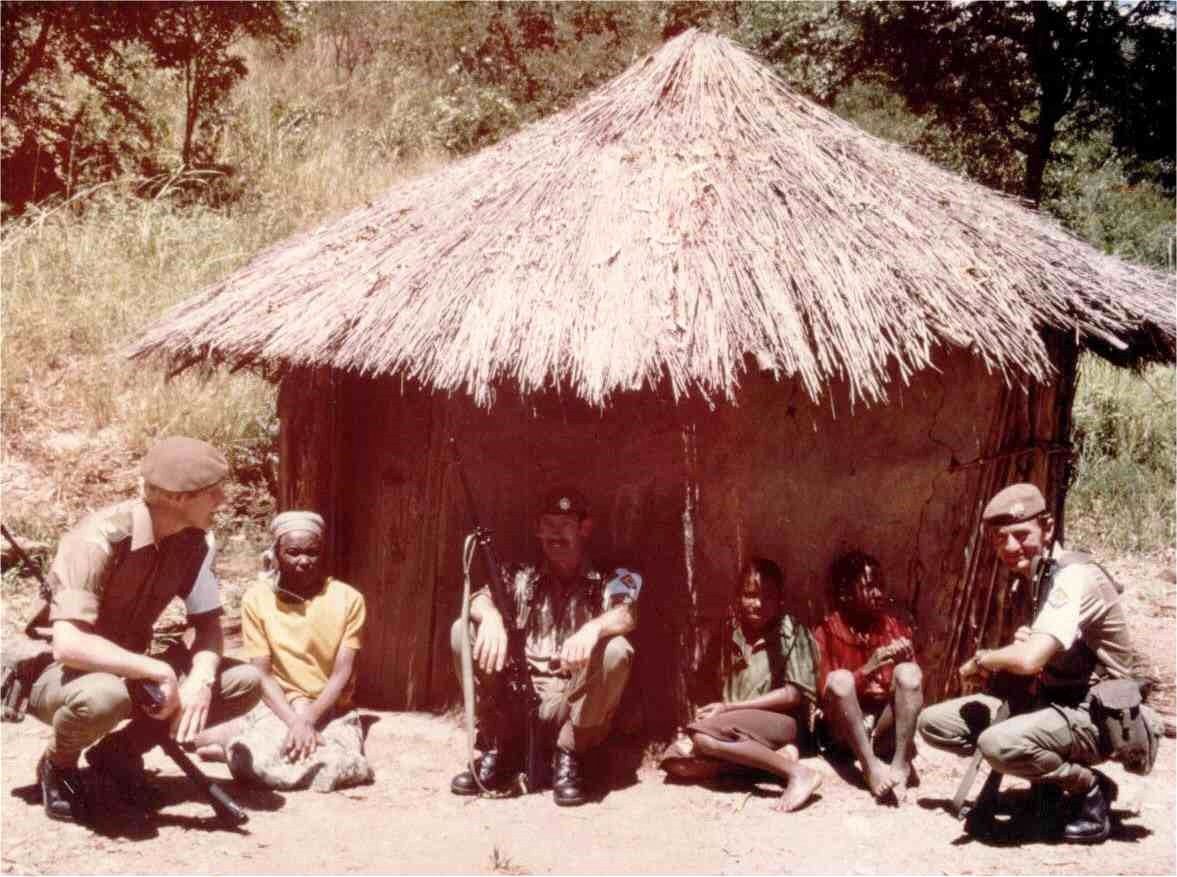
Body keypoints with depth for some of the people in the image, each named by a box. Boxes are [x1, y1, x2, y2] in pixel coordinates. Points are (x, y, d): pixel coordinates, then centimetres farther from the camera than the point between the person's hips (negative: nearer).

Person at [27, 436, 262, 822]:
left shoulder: (195, 540, -7)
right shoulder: (100, 538, -29)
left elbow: (207, 623, -4)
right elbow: (68, 645, -37)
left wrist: (201, 680, -25)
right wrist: (160, 672, -34)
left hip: (131, 672, 6)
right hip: (57, 674, -6)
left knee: (246, 682, -12)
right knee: (103, 696, -41)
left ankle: (121, 750, 6)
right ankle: (58, 763, -5)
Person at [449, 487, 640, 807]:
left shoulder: (608, 581, 7)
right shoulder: (520, 576, 13)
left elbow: (626, 614, -14)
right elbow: (482, 598, -5)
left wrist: (593, 628, -38)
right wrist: (491, 615, -30)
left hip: (575, 705, -2)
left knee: (616, 651, -28)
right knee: (464, 631, -13)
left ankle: (568, 756, -11)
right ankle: (500, 748, -5)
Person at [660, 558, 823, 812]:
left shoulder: (791, 632, -4)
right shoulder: (733, 631, 14)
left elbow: (796, 694, -10)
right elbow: (726, 683, 14)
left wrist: (728, 708, -12)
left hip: (783, 722, -6)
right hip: (740, 729, 6)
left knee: (702, 734, -31)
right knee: (676, 761, -18)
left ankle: (798, 773, -27)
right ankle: (774, 757, -20)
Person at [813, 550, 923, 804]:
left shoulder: (896, 627, 5)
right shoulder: (828, 632, -4)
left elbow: (915, 687, 3)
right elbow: (827, 697, -11)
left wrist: (905, 661, -18)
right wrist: (869, 668, -24)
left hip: (887, 726, 2)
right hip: (846, 731, -2)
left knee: (909, 672, -23)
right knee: (840, 678, -30)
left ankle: (900, 765, -30)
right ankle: (871, 767, -34)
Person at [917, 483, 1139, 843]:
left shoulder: (1073, 577, -22)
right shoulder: (1032, 575, 6)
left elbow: (1028, 660, -35)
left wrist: (980, 660, -15)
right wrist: (1024, 638, -2)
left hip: (1093, 716, -9)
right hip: (1048, 701, 9)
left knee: (999, 743, -36)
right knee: (933, 722, 1)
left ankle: (1090, 788, -7)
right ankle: (1048, 780, 7)